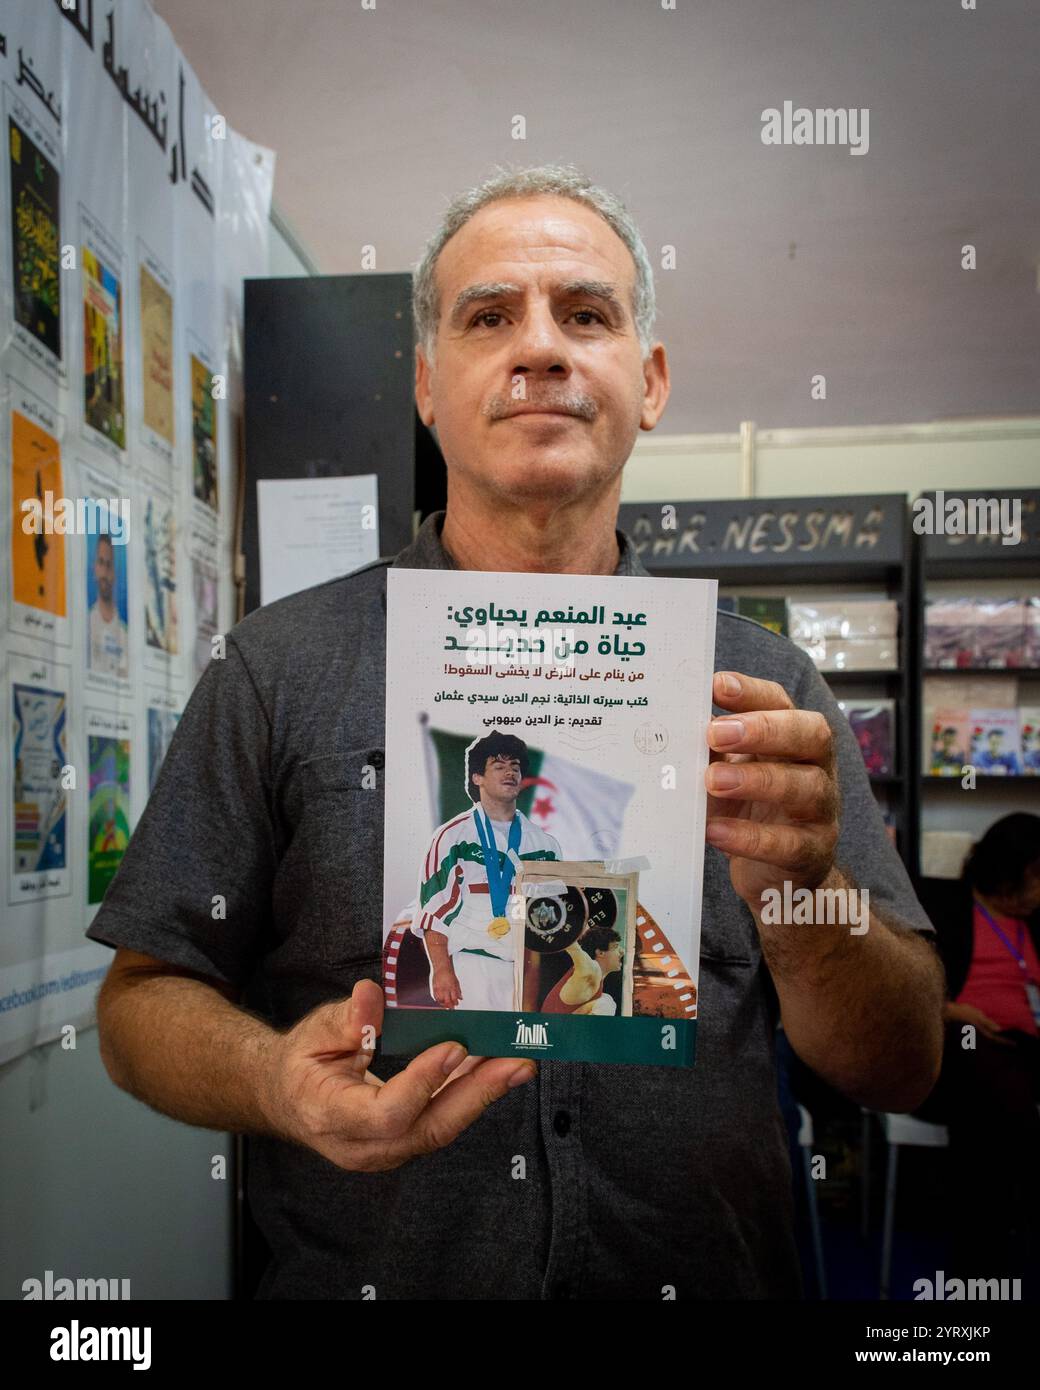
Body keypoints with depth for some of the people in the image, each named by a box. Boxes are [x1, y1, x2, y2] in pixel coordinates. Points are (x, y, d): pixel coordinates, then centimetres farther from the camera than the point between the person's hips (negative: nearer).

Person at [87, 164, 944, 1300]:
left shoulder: (758, 685, 0)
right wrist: (274, 1079, -19)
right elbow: (143, 1001, 0)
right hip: (359, 1278, 0)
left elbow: (903, 1071, -1)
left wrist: (795, 895, -19)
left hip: (711, 1279, 2)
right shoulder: (279, 667, -2)